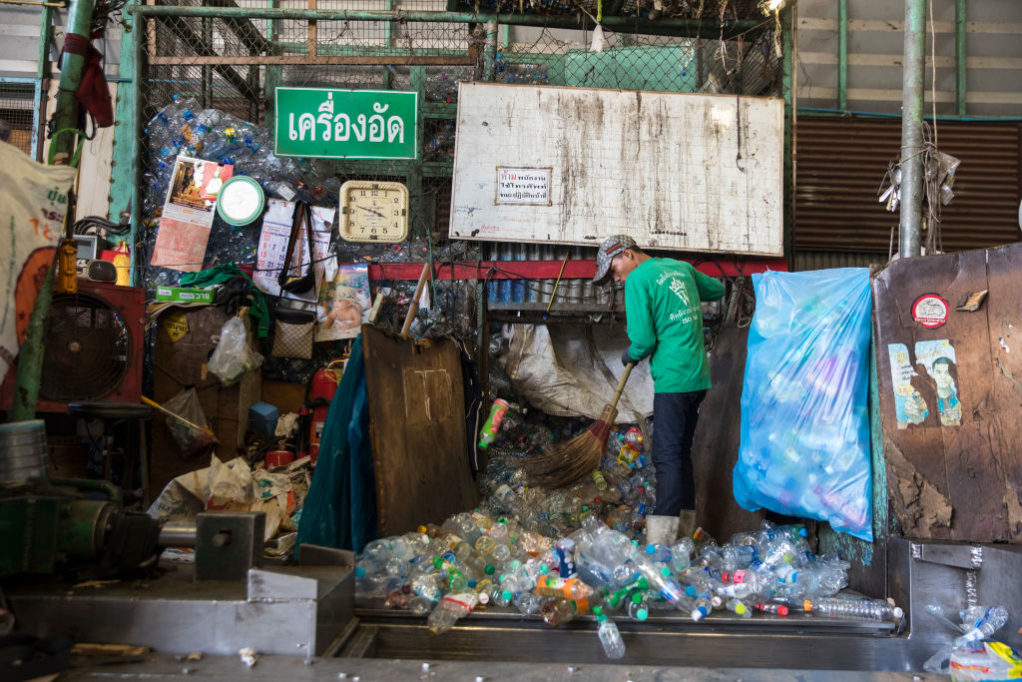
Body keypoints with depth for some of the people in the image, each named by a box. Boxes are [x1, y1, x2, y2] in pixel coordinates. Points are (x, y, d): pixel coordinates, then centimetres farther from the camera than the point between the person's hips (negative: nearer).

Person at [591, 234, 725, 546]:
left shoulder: (638, 280, -8)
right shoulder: (680, 267, 15)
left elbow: (643, 341, -12)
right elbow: (717, 289, 32)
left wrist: (629, 355, 8)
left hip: (673, 380, -8)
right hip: (698, 377, 8)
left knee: (667, 458, -10)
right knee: (682, 453, 13)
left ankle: (660, 545, -11)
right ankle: (683, 537, 18)